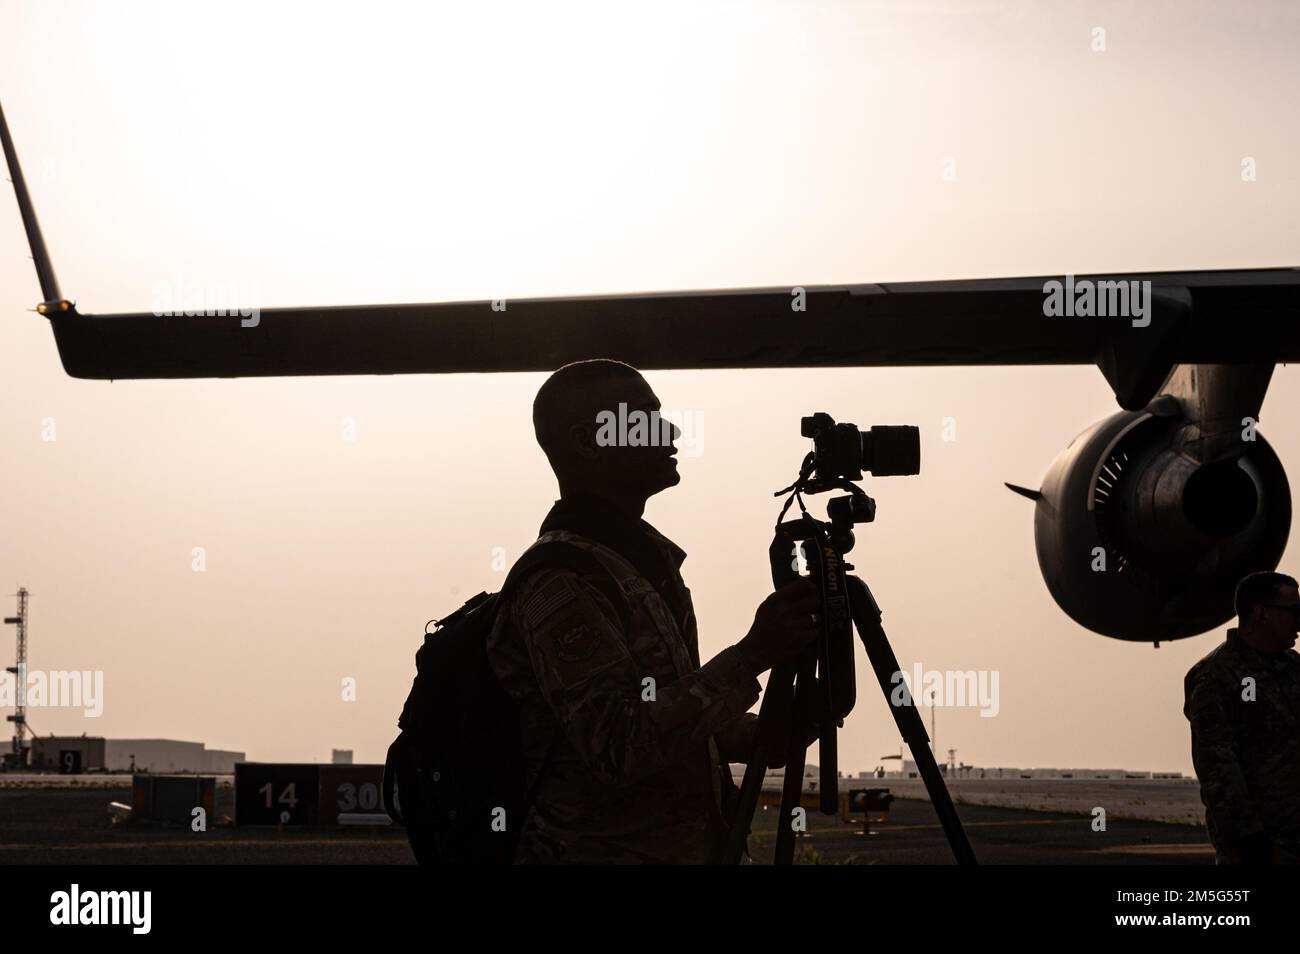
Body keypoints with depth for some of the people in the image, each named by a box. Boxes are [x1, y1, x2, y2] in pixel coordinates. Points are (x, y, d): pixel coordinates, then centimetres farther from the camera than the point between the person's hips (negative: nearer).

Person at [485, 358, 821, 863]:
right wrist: (749, 657, -30)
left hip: (684, 844, 9)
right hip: (603, 849, -9)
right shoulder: (559, 584, -18)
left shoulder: (646, 558, 10)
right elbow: (618, 748, -27)